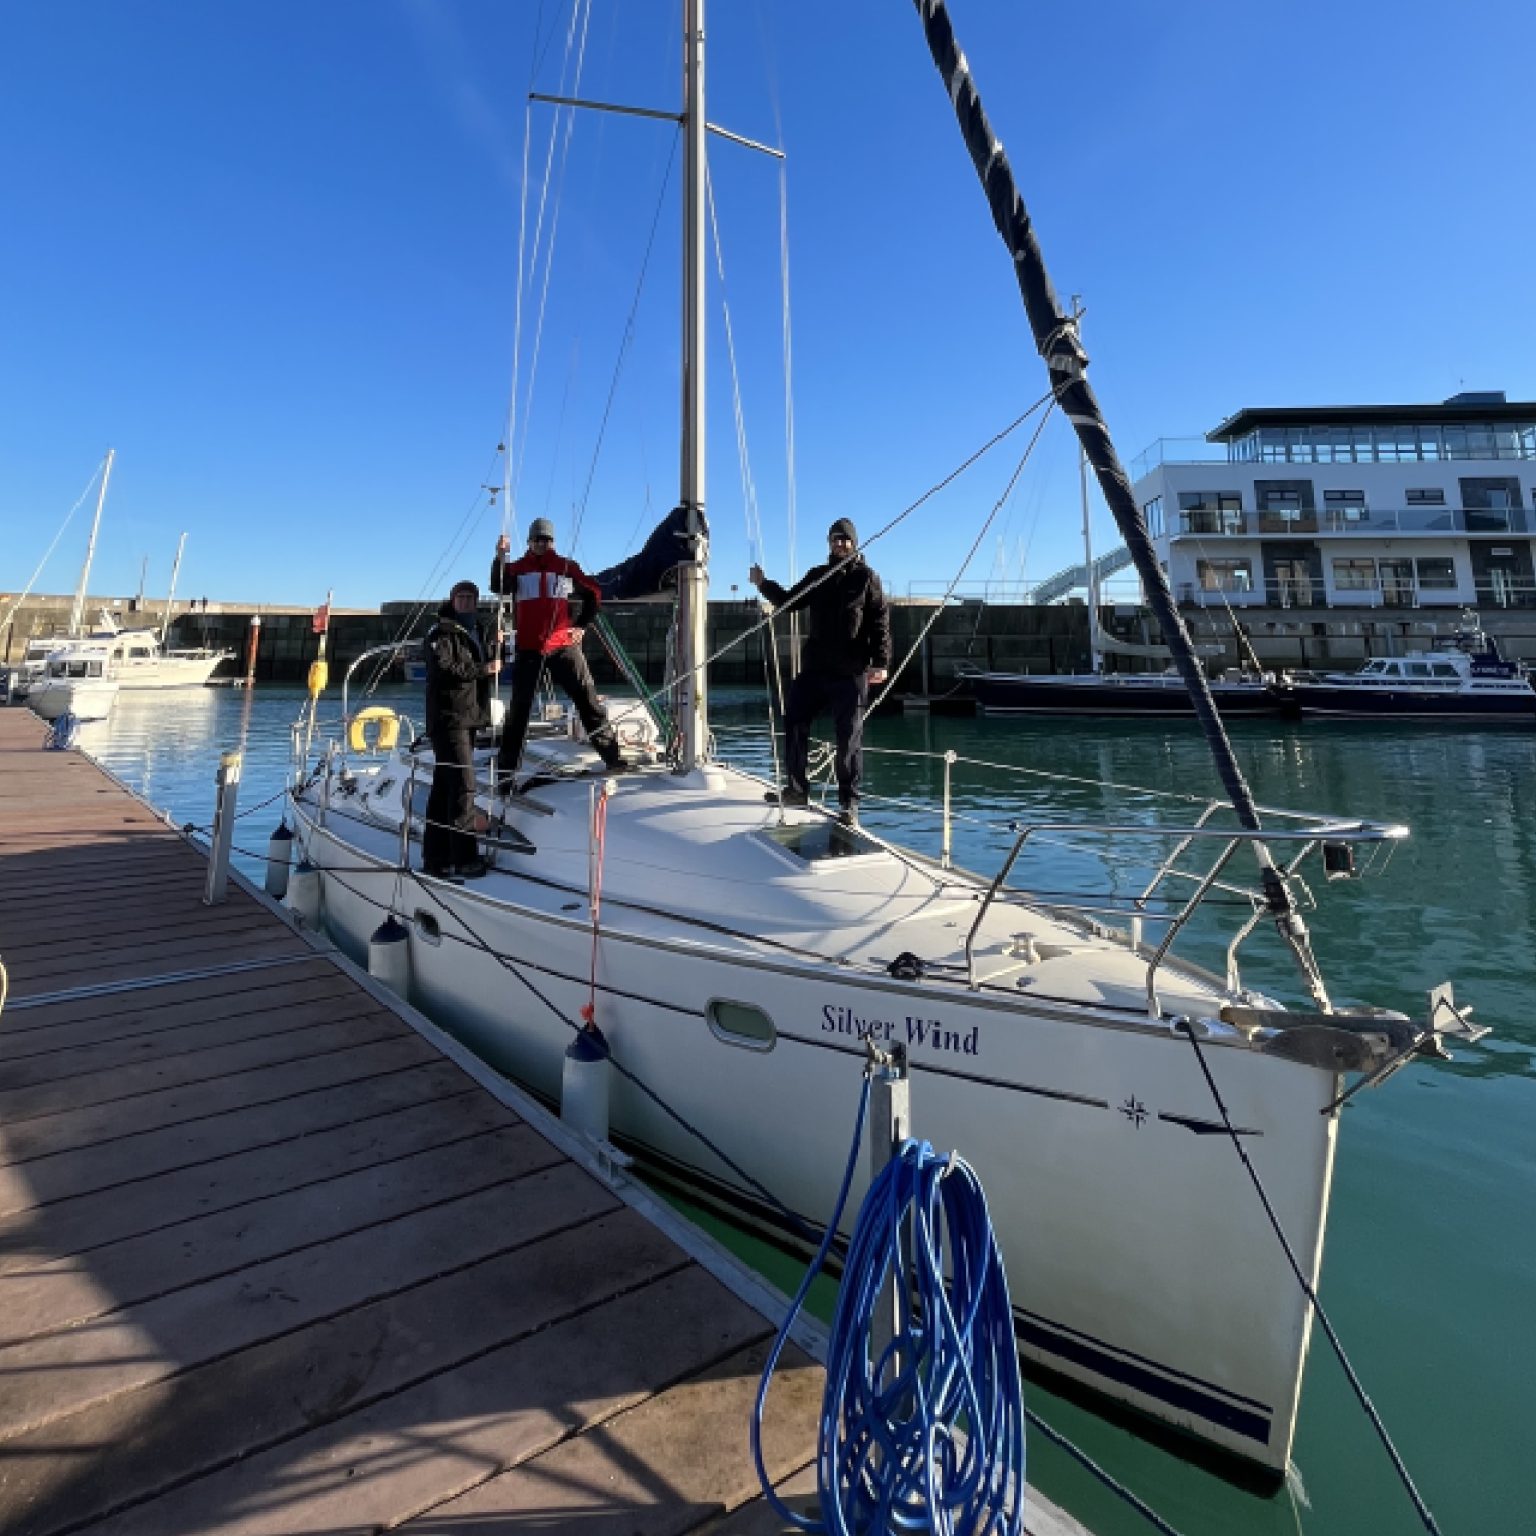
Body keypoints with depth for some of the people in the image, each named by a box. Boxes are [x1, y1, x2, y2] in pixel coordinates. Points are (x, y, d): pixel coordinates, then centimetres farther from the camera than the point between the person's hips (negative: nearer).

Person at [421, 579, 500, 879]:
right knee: (463, 786, -13)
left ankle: (436, 858, 17)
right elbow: (443, 668, -19)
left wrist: (494, 646, 9)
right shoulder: (441, 632, -5)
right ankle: (464, 858, -10)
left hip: (468, 718, 9)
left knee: (444, 788, 11)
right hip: (448, 717, -9)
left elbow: (490, 665, 24)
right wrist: (483, 669, -14)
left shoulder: (476, 633, 21)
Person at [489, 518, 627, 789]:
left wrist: (582, 625, 11)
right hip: (528, 649, -1)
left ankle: (611, 755, 6)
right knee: (519, 709, 3)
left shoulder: (567, 567, 10)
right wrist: (500, 558, -28)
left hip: (565, 647, 1)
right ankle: (506, 769, 9)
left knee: (588, 700, 0)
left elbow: (593, 594, 19)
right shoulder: (517, 568, 6)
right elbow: (498, 587, -13)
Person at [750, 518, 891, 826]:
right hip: (814, 668, 5)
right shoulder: (817, 576, 16)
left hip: (851, 673, -5)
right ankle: (797, 788, 16)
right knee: (794, 721, 4)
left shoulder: (866, 578, 2)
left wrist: (880, 662, -15)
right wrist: (763, 584, 6)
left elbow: (881, 624, -5)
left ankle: (849, 801, 6)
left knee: (850, 736, -1)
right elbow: (789, 602, 22)